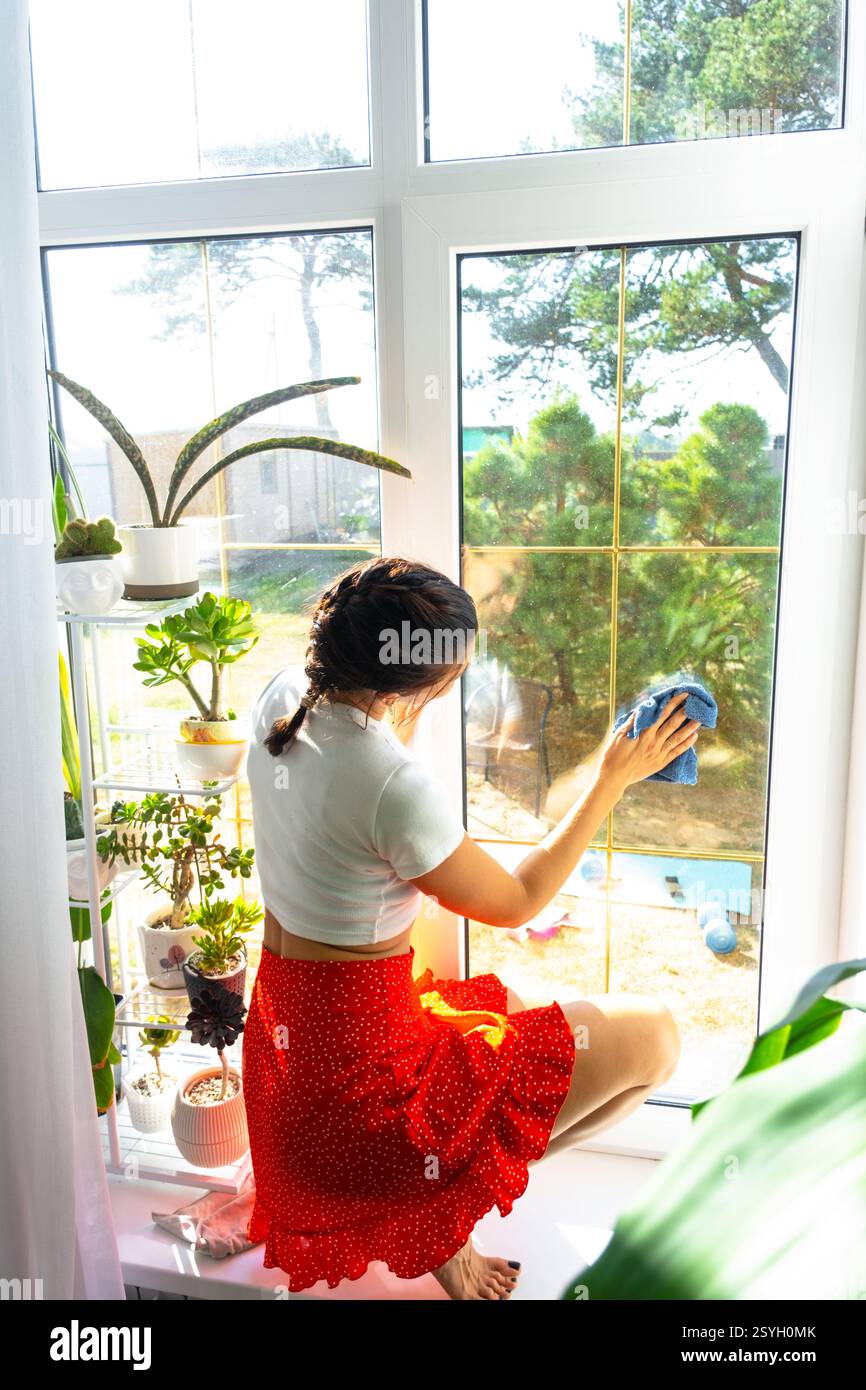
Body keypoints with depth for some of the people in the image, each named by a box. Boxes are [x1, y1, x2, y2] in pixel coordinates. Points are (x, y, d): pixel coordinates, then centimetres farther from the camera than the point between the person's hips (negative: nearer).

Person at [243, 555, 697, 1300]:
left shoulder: (282, 697, -8)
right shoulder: (397, 789, -32)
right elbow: (514, 903, -15)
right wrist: (613, 780, -10)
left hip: (288, 1026, 9)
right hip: (361, 1059, -9)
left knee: (518, 1011, 30)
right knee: (653, 1036, -4)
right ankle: (456, 1195, 9)